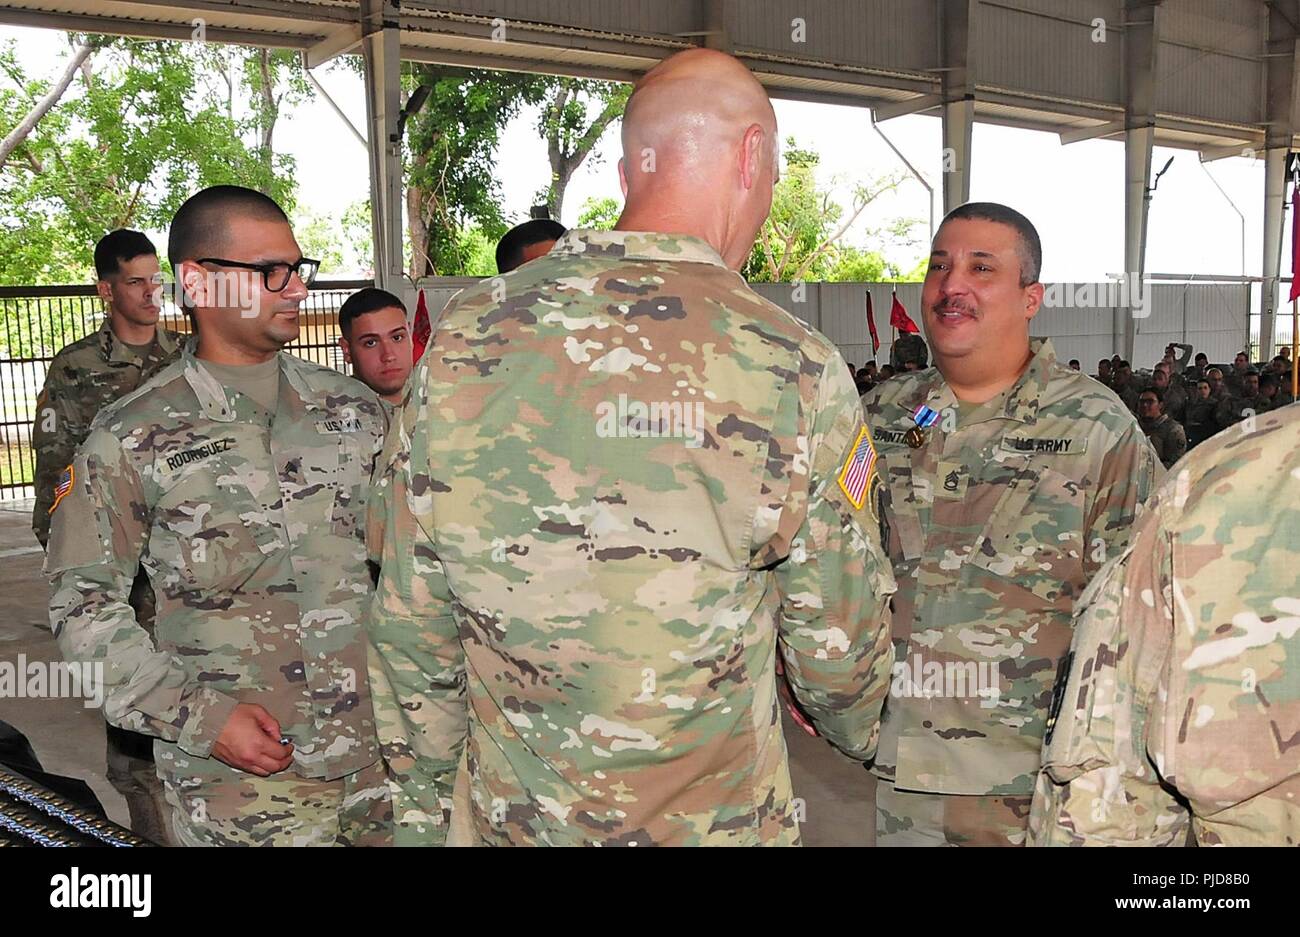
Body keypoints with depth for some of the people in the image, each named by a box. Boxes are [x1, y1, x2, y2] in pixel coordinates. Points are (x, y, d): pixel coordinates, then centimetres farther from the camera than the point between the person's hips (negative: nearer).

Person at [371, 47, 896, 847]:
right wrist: (863, 736, 17)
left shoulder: (463, 337, -8)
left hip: (502, 815, 3)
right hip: (709, 819, -2)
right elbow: (838, 639, -6)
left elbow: (413, 614, -2)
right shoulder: (796, 369, -17)